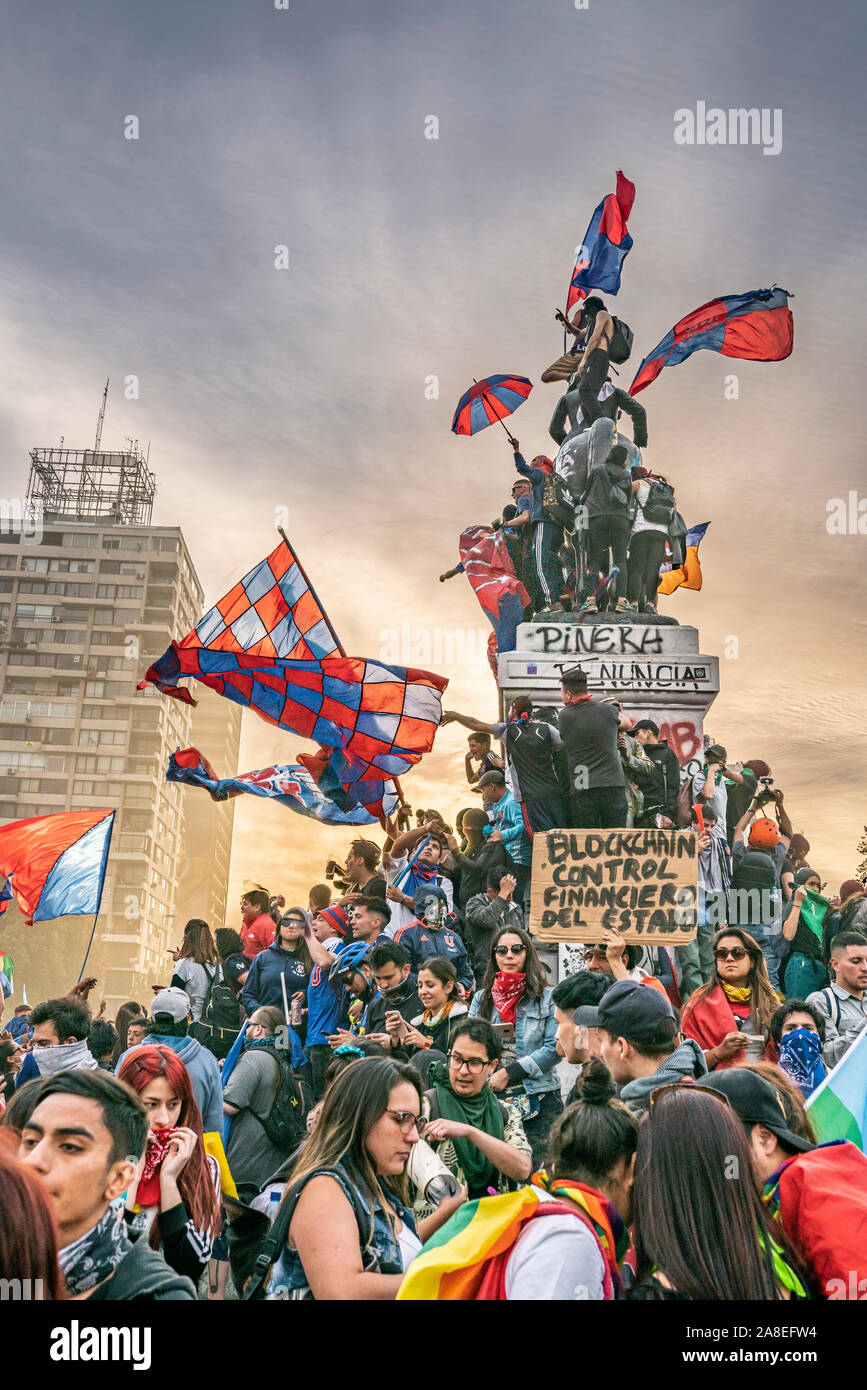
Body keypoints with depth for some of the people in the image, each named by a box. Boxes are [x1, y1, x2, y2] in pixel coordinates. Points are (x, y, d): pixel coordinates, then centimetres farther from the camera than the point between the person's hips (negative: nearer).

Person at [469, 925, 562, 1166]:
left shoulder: (547, 998, 2)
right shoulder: (481, 998, 12)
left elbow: (554, 1048, -6)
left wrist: (511, 1072, -9)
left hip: (538, 1099, -2)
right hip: (491, 1098, 3)